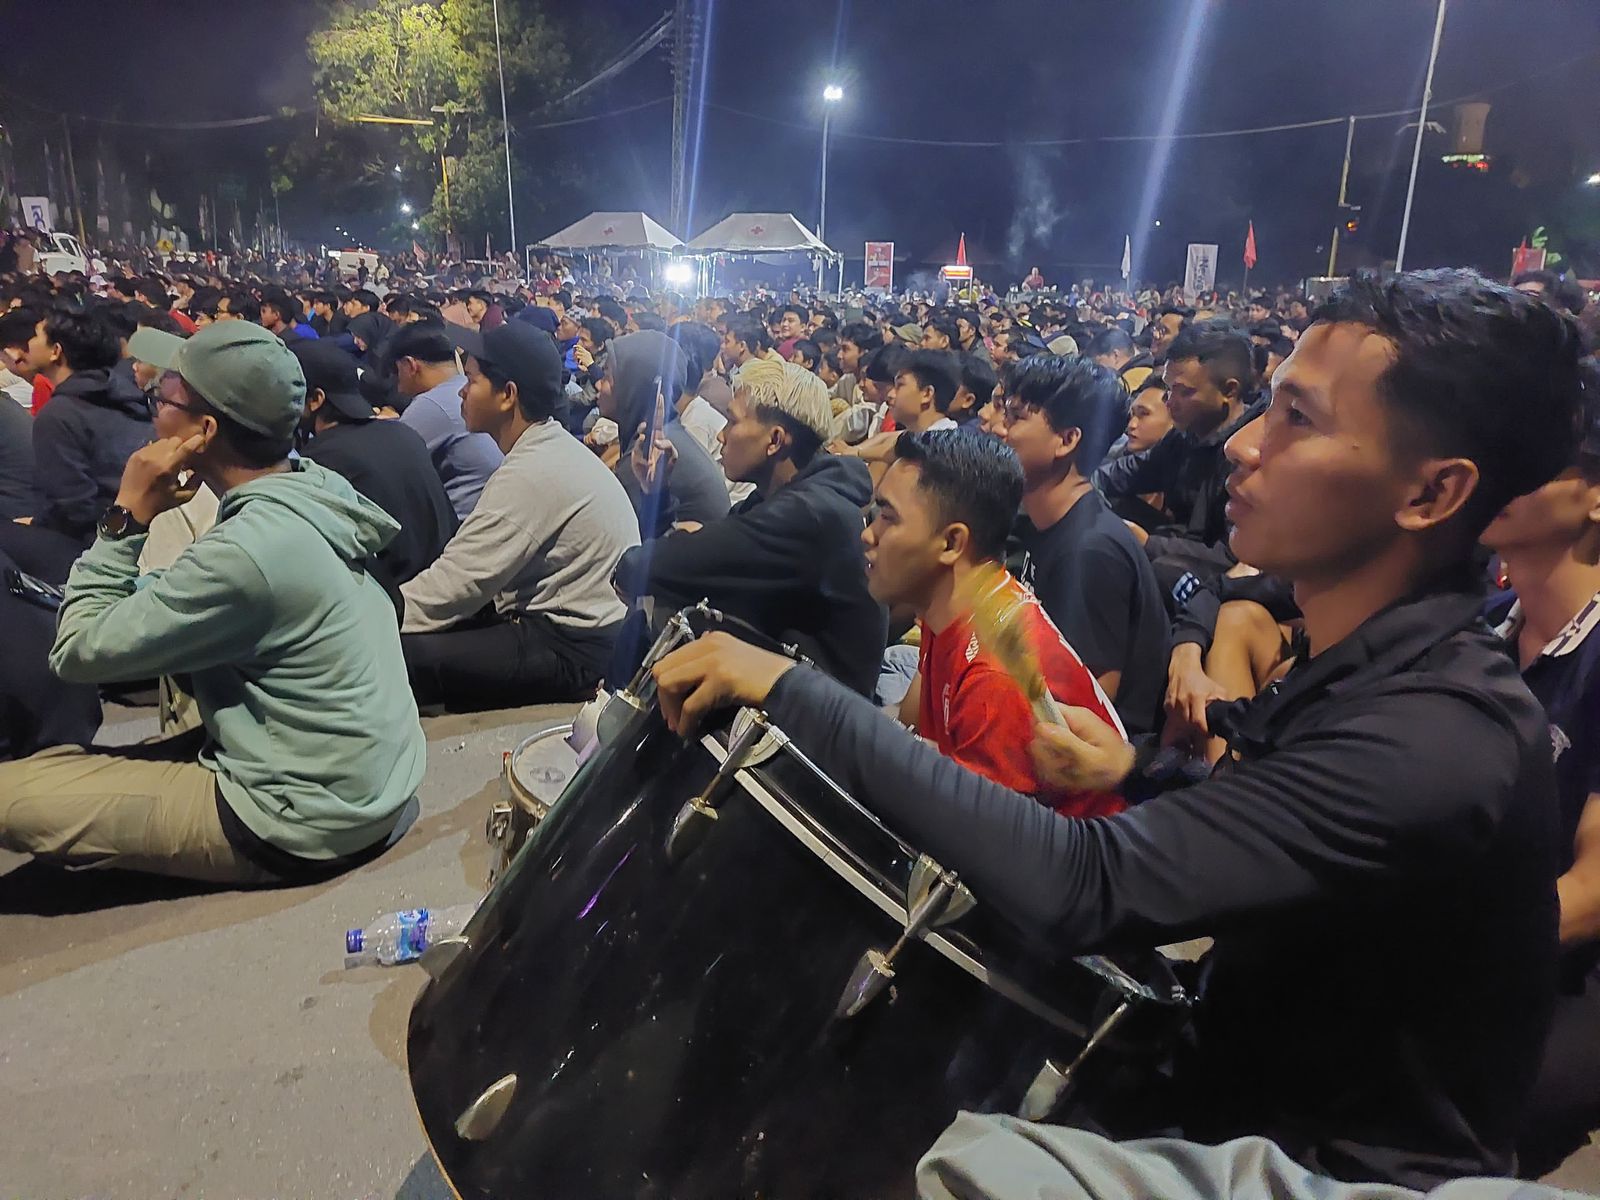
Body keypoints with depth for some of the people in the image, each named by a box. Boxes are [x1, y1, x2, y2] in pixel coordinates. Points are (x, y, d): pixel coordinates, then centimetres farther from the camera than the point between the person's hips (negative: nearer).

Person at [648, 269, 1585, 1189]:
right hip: (1255, 1097, 7)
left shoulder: (1440, 739, -30)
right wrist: (1141, 779, -4)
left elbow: (1086, 888, -38)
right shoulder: (1373, 662, -1)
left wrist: (791, 691, -33)